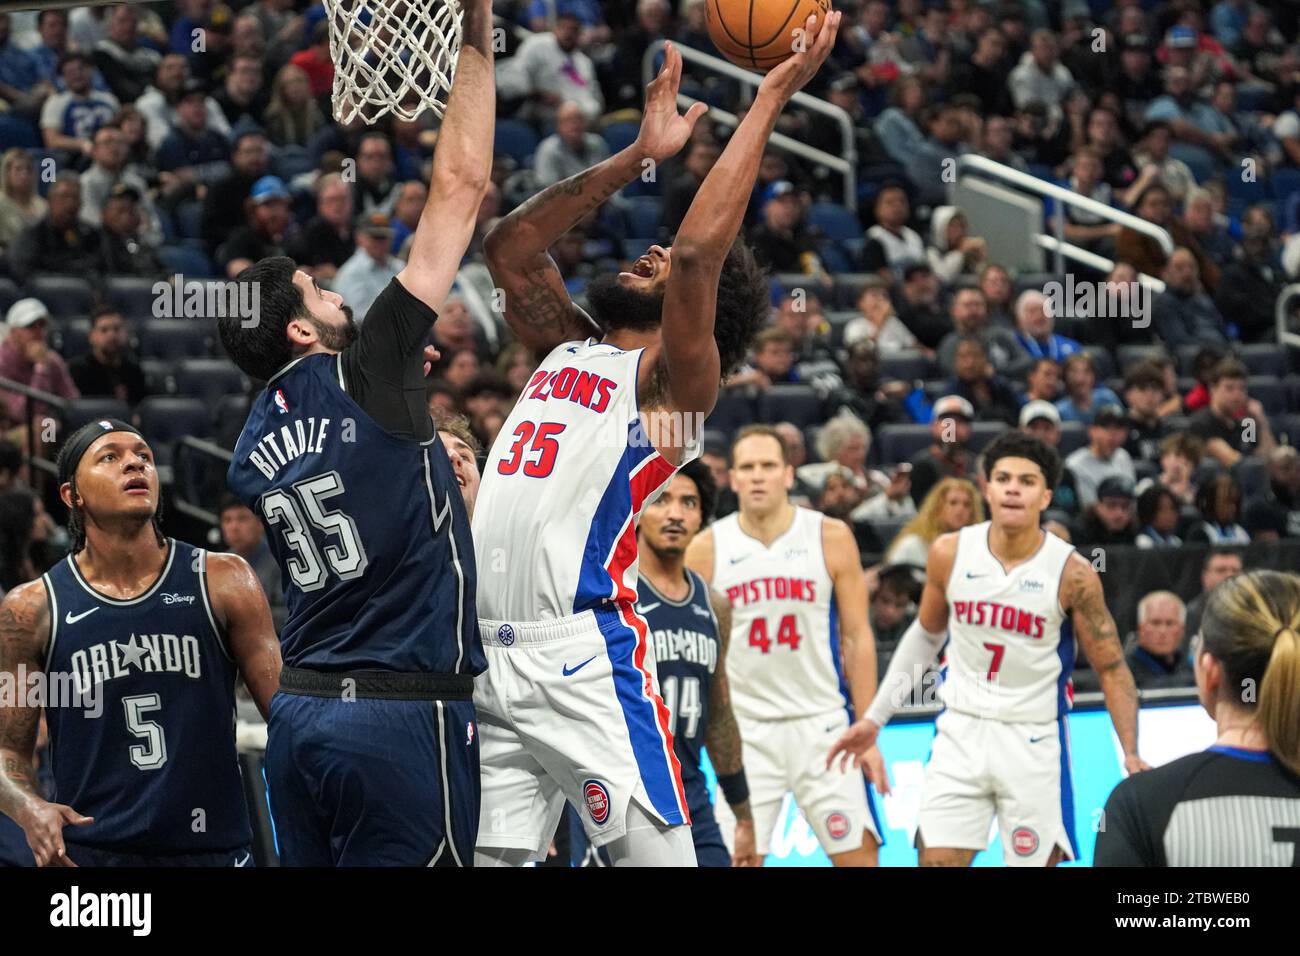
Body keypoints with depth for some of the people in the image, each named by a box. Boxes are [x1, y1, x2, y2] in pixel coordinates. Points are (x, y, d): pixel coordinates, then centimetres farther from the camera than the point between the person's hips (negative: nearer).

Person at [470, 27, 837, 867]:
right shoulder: (569, 350, 21)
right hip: (489, 661, 7)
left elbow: (696, 254, -15)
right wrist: (639, 156, 19)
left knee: (656, 855, -12)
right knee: (490, 857, 4)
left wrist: (770, 101, -12)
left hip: (585, 658, -7)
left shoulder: (673, 380, -1)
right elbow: (510, 248, 22)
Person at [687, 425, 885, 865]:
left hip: (822, 723, 0)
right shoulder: (706, 549, 0)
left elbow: (857, 638, 2)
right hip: (744, 729, 0)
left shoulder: (832, 538, -1)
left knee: (858, 854, -4)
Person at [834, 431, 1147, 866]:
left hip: (1034, 743, -2)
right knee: (937, 860, -3)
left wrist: (1131, 753, -16)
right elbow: (926, 634, 14)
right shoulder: (950, 553, -3)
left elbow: (1111, 668, -4)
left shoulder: (1072, 573, -12)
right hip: (960, 733, 2)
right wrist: (875, 717, 14)